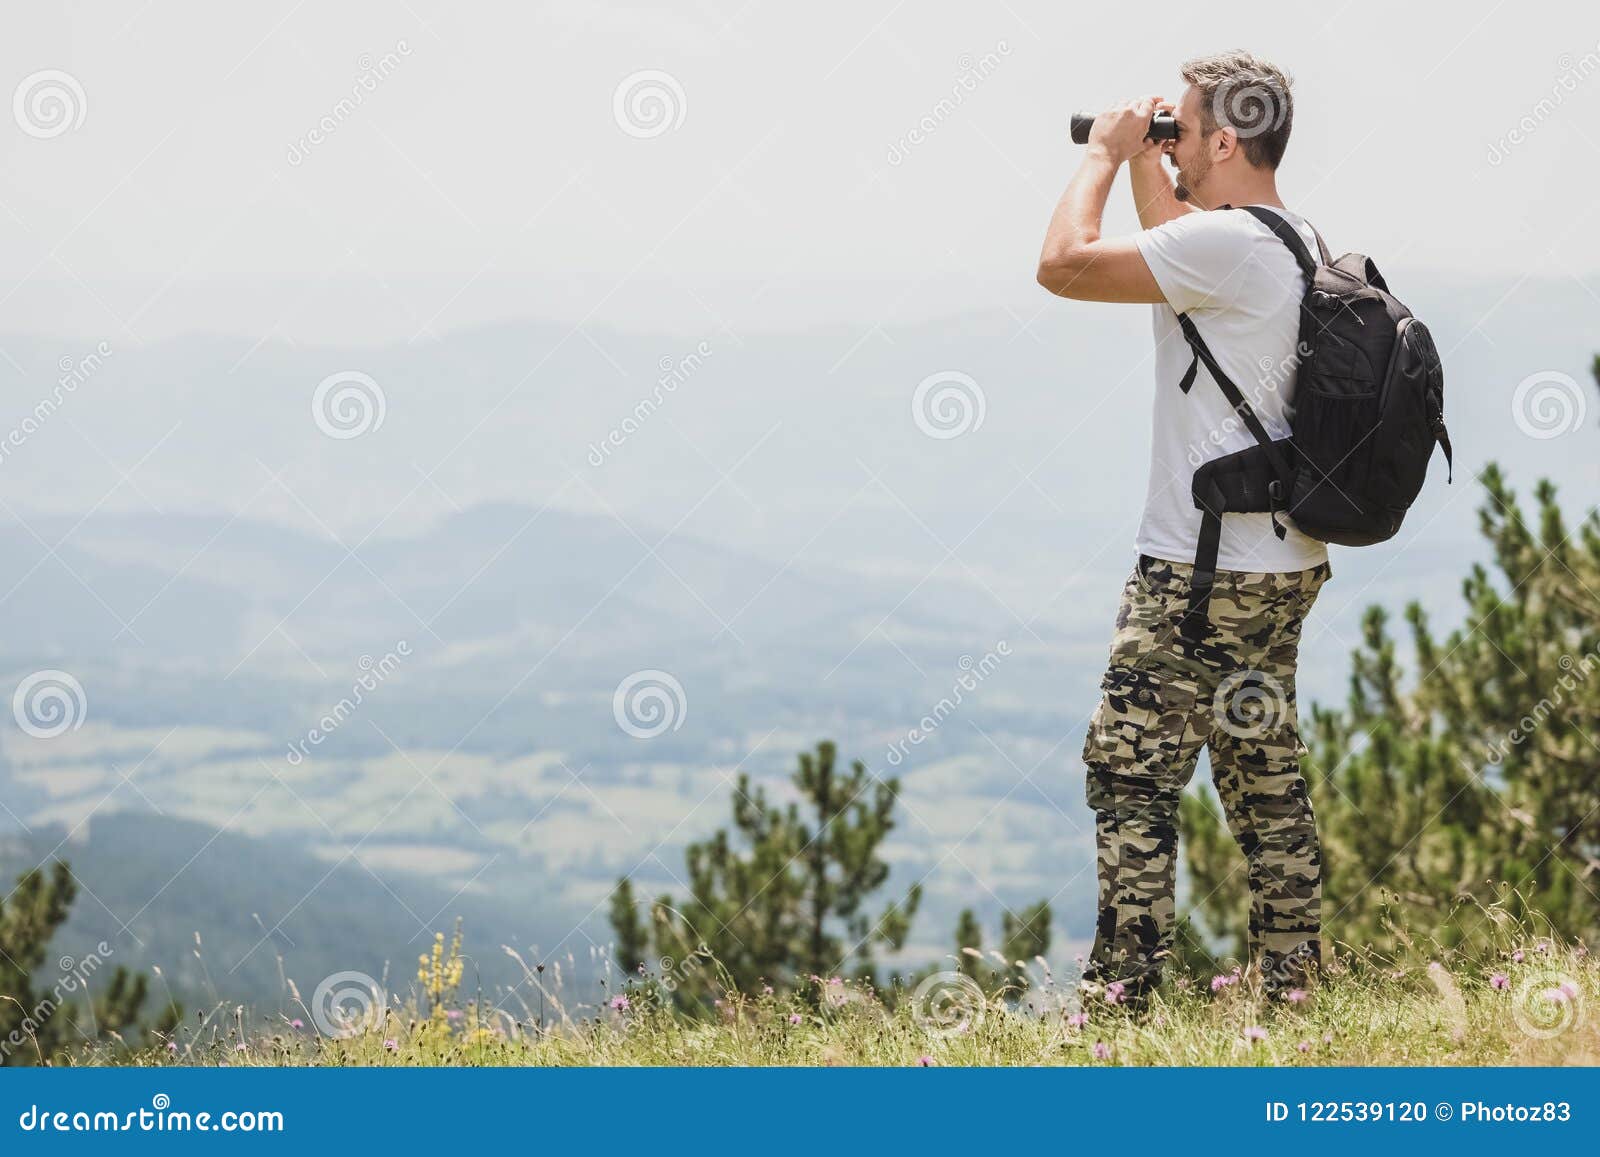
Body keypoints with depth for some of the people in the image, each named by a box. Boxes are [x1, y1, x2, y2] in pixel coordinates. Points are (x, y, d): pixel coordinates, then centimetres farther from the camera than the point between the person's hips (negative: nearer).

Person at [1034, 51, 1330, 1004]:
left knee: (1131, 774, -5)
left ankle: (1121, 993, -5)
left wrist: (1104, 155, -7)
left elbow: (1065, 264, -20)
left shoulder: (1225, 242, -19)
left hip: (1203, 575, -9)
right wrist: (1142, 165, 23)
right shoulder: (1298, 242, 12)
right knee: (1267, 776, 13)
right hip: (1284, 565, 10)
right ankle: (1294, 986, 16)